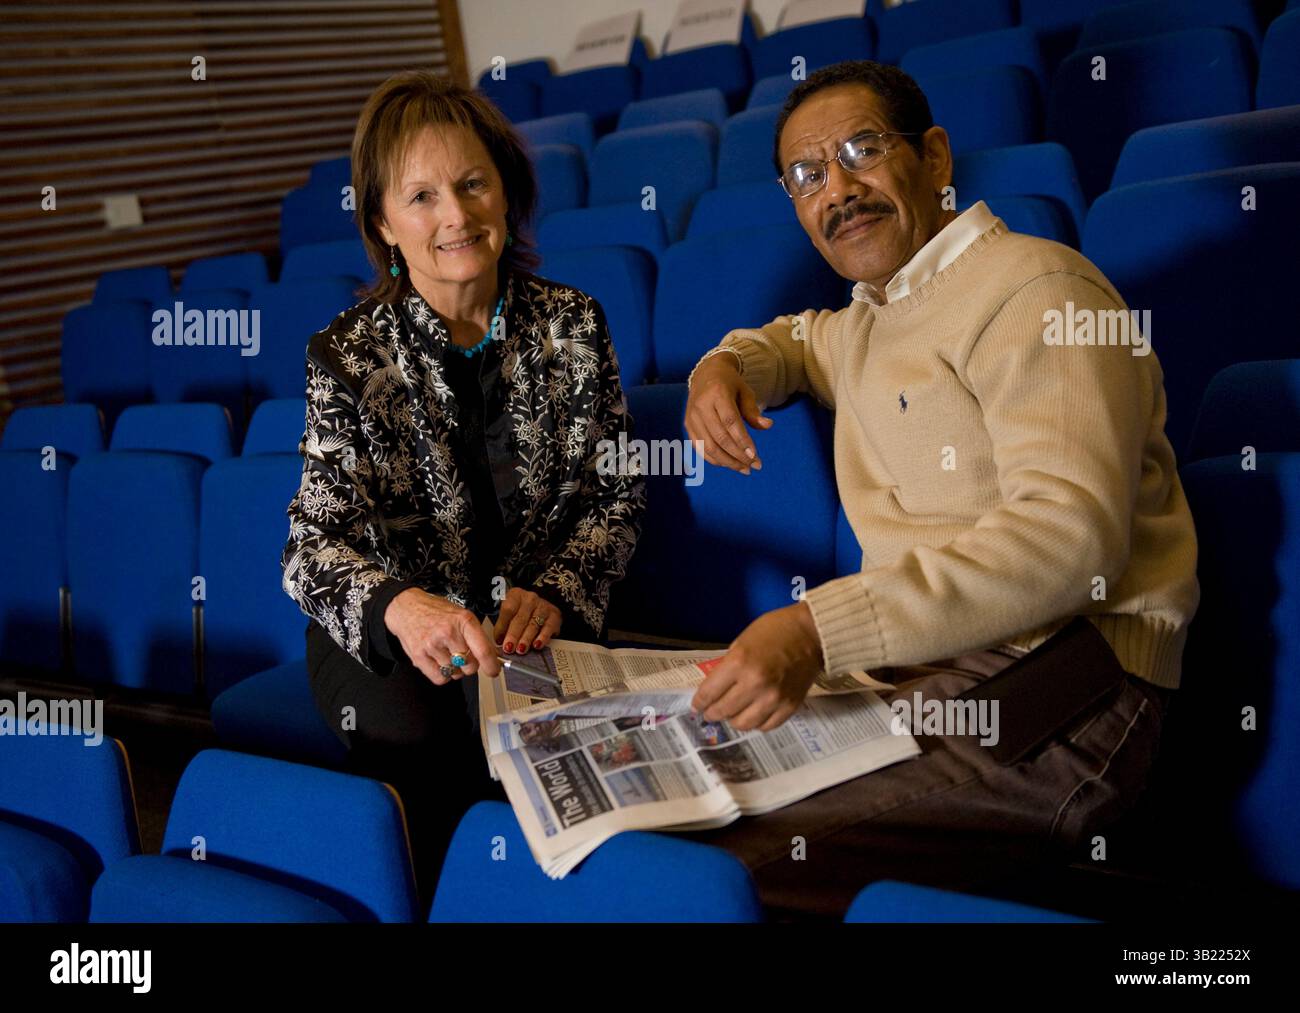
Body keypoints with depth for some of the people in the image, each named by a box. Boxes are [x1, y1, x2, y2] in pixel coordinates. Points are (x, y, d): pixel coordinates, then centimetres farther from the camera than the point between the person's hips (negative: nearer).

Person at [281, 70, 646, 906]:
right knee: (418, 737, -30)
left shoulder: (572, 324, 1)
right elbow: (318, 539, -14)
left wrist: (555, 593, -16)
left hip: (533, 619, 2)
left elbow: (618, 494, 4)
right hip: (384, 639, -1)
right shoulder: (348, 357, -5)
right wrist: (400, 606, -37)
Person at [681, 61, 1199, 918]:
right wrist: (725, 368, 20)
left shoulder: (1031, 287, -6)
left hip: (1057, 679, -7)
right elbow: (794, 339, 48)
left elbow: (1073, 532, -20)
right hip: (920, 664, 8)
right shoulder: (873, 319, 24)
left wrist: (821, 630, -28)